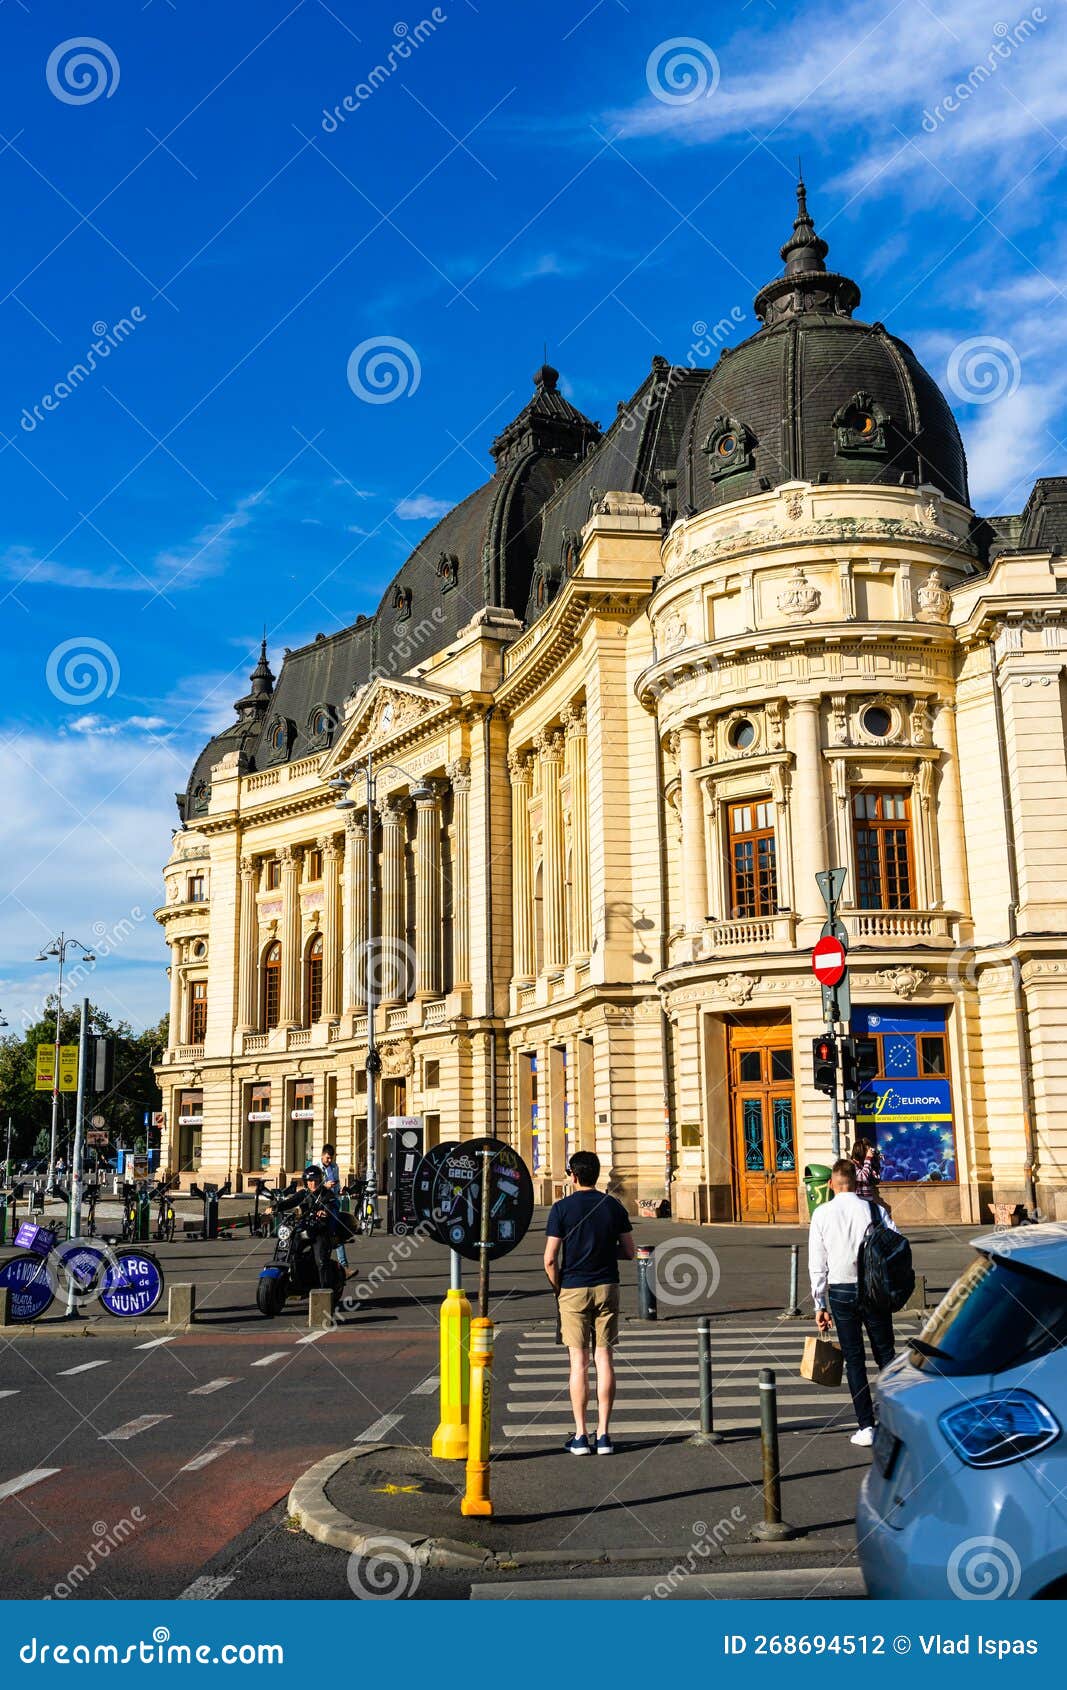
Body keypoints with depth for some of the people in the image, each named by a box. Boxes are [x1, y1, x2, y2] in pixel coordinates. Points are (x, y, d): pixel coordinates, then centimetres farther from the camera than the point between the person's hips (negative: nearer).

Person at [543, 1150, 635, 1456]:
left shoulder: (562, 1208, -7)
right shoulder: (614, 1206, 2)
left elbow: (550, 1259, -9)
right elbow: (629, 1252, 5)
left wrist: (557, 1288, 6)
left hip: (573, 1290, -2)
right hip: (606, 1288, 2)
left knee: (578, 1361, 2)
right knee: (604, 1359, 5)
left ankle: (580, 1436, 5)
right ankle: (603, 1434, 6)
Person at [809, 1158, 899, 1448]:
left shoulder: (822, 1214, -2)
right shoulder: (874, 1210, -3)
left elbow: (817, 1263, -2)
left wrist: (820, 1305, 4)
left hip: (839, 1291, 0)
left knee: (854, 1359, 7)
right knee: (885, 1354, 13)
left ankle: (866, 1427, 6)